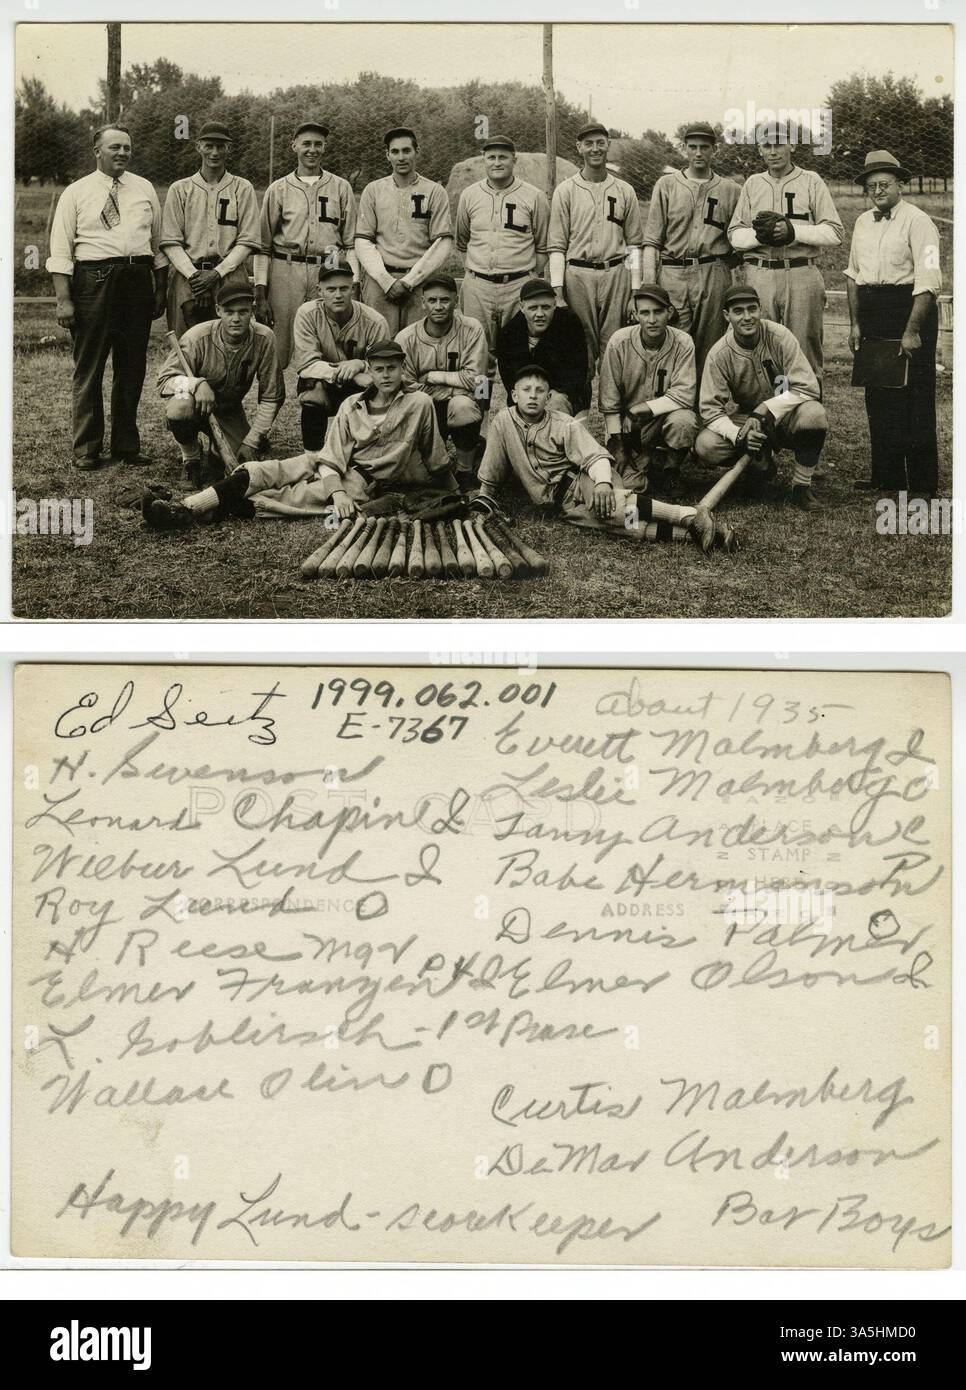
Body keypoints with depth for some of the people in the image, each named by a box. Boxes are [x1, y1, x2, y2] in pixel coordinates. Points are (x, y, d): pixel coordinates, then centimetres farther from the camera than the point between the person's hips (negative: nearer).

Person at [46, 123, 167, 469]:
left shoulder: (144, 190, 12)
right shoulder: (76, 193, 2)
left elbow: (158, 243, 15)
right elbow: (60, 251, -2)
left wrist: (160, 290, 9)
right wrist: (64, 299, -10)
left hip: (138, 280, 3)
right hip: (93, 281, -3)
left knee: (132, 367, 9)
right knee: (89, 367, 0)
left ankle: (126, 446, 19)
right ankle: (86, 450, 8)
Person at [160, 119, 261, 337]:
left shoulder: (243, 189, 11)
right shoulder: (180, 189, 12)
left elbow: (247, 241, 3)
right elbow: (170, 242, 5)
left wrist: (217, 272, -9)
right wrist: (193, 274, -10)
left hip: (230, 275, 0)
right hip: (187, 276, 1)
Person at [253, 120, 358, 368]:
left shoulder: (341, 188, 11)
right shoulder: (278, 189, 9)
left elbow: (351, 242, 10)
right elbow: (263, 245, 8)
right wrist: (260, 292, 0)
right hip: (286, 272, 0)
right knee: (277, 351, -3)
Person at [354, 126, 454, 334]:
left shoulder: (435, 192, 7)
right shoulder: (373, 191, 11)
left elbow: (443, 245, 1)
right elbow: (363, 241, 6)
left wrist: (409, 281, -7)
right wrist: (386, 280, -7)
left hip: (420, 283, -1)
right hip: (379, 280, 1)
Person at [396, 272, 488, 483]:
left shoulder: (471, 330, -10)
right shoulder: (406, 339, -8)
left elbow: (472, 379, -16)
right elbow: (406, 388, -8)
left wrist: (432, 376, -13)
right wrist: (456, 381, -15)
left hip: (462, 400, 0)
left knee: (463, 406, -37)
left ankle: (466, 468, -11)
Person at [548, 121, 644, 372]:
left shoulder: (625, 191, 10)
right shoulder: (565, 191, 5)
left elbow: (634, 245, 10)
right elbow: (556, 246, 1)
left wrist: (635, 292, 3)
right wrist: (558, 293, -7)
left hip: (616, 275, 1)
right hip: (578, 275, -1)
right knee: (581, 347, 0)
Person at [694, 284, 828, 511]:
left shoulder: (779, 336, -15)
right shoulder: (719, 354, -13)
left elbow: (808, 387, -19)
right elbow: (711, 409, -14)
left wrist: (765, 411, -28)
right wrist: (738, 435, -33)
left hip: (786, 415, -1)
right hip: (744, 420, 1)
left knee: (814, 414, -35)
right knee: (705, 445, -25)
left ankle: (802, 486, -12)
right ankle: (761, 462, 7)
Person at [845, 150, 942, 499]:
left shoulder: (917, 221, -8)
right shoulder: (863, 222, 14)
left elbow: (928, 280, -15)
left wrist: (911, 330, -20)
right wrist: (855, 323, 12)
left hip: (909, 309, -7)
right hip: (872, 314, 7)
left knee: (914, 399, -4)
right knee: (878, 396, 10)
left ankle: (922, 483, 1)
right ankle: (886, 474, 19)